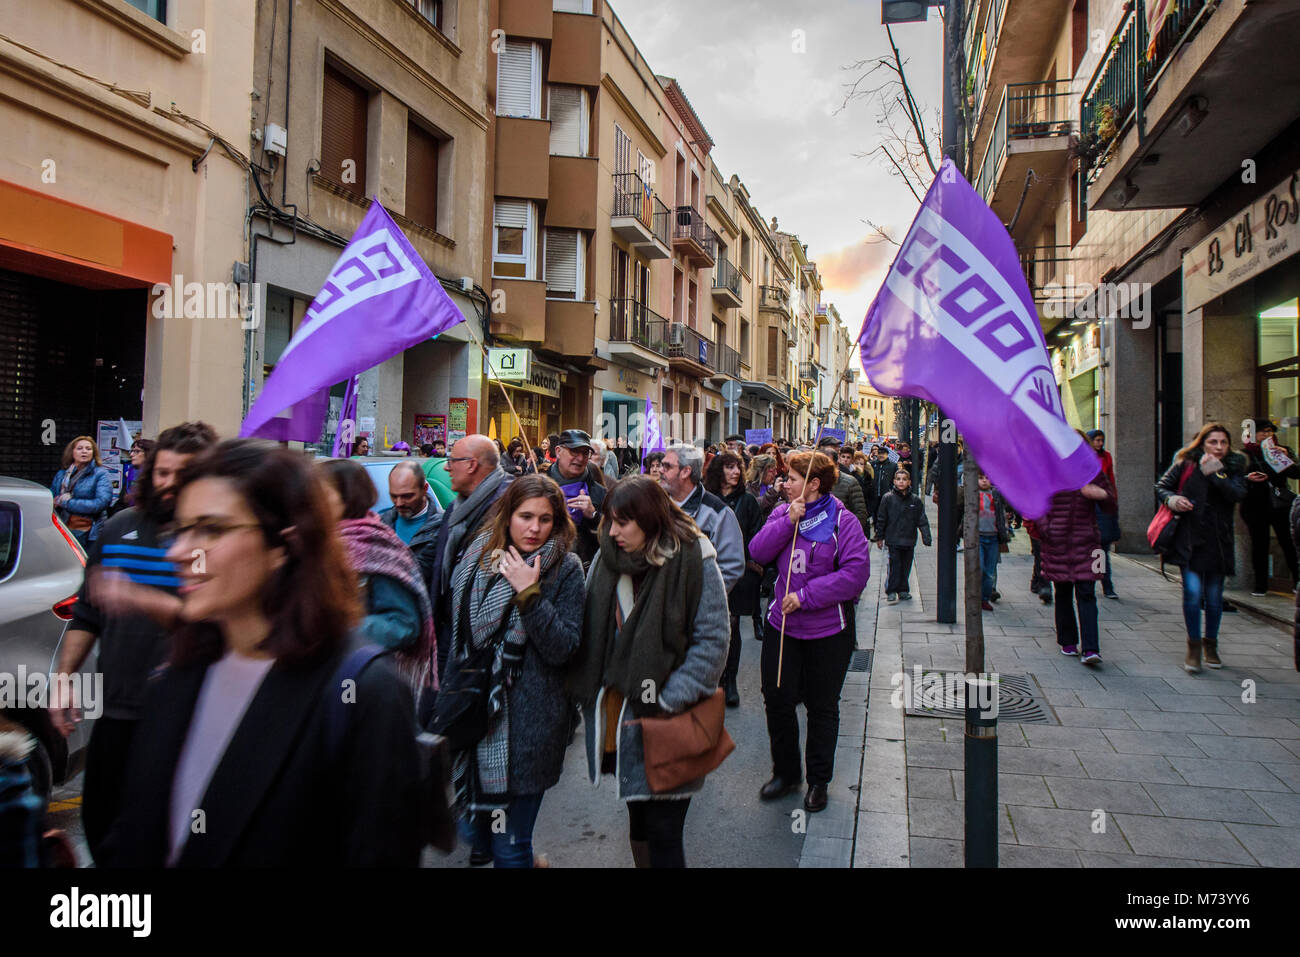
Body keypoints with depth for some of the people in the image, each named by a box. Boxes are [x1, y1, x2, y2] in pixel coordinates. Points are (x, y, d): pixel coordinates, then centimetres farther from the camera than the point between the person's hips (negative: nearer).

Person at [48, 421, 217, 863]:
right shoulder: (118, 528, 7)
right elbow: (85, 615, 15)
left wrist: (139, 599, -31)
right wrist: (62, 679, 11)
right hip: (116, 710, 6)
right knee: (99, 822, 19)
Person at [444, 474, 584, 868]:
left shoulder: (565, 569, -10)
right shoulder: (479, 558, 4)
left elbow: (564, 648, -18)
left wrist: (529, 594, -25)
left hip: (526, 723, -5)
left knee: (508, 846, 3)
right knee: (473, 828, 20)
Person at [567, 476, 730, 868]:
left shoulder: (693, 560, -12)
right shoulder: (606, 559, 3)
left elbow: (712, 640, -11)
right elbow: (590, 633, 10)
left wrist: (668, 701, -15)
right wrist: (589, 695, 2)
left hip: (666, 723, -5)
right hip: (618, 717, 5)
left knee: (663, 834, 1)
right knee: (638, 823, 18)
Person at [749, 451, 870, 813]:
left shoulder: (843, 521, -11)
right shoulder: (782, 513, 4)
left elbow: (856, 573, -19)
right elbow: (759, 552, -6)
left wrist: (807, 595, -21)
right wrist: (788, 522, -18)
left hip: (828, 630, -4)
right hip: (781, 624, 4)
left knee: (822, 707, 11)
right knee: (777, 699, 9)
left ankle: (819, 780, 29)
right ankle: (785, 772, 31)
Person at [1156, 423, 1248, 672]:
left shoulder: (1233, 467, 5)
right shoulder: (1186, 464, 2)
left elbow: (1238, 494, -12)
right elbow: (1161, 486, 8)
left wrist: (1213, 474, -20)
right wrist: (1171, 499, -12)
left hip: (1218, 541, 2)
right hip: (1189, 539, -2)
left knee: (1214, 597, 8)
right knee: (1192, 591, -12)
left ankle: (1211, 645, 28)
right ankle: (1194, 646, 4)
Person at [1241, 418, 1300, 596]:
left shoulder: (1282, 451, 11)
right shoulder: (1244, 455, 6)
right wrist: (1248, 478, -13)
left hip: (1281, 504, 1)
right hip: (1255, 506, -1)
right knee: (1259, 544, 1)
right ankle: (1260, 584, 9)